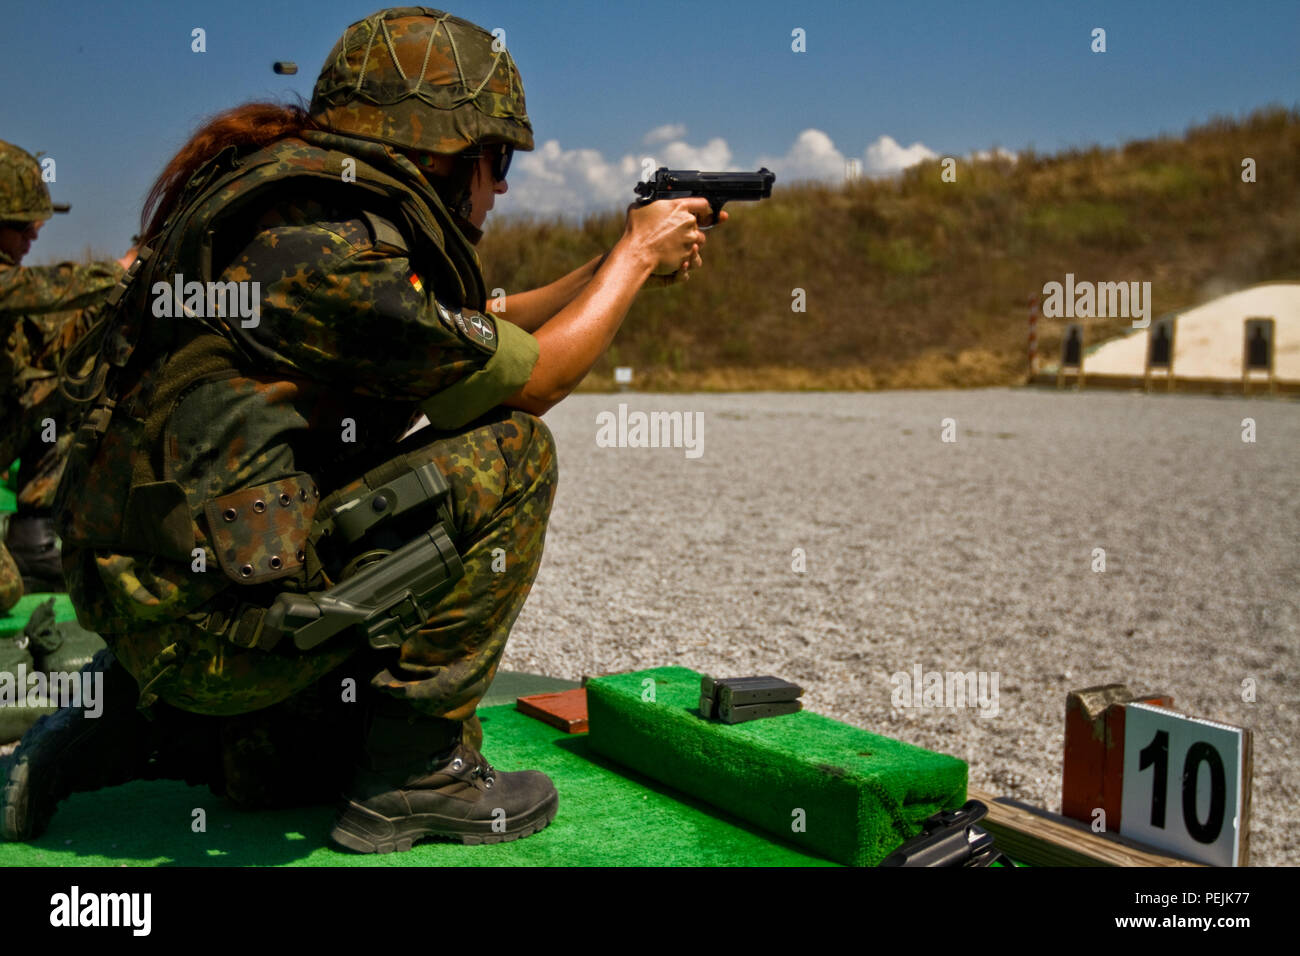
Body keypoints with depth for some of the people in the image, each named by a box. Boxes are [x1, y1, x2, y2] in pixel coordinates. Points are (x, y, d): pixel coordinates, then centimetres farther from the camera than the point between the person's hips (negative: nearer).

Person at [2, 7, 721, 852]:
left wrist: (625, 261, 21)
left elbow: (483, 329, 20)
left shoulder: (307, 201, 11)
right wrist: (638, 255, 2)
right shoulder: (331, 240, -19)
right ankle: (418, 772, -5)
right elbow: (533, 379, -12)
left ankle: (124, 730, 20)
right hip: (208, 616, -10)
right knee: (512, 454, -11)